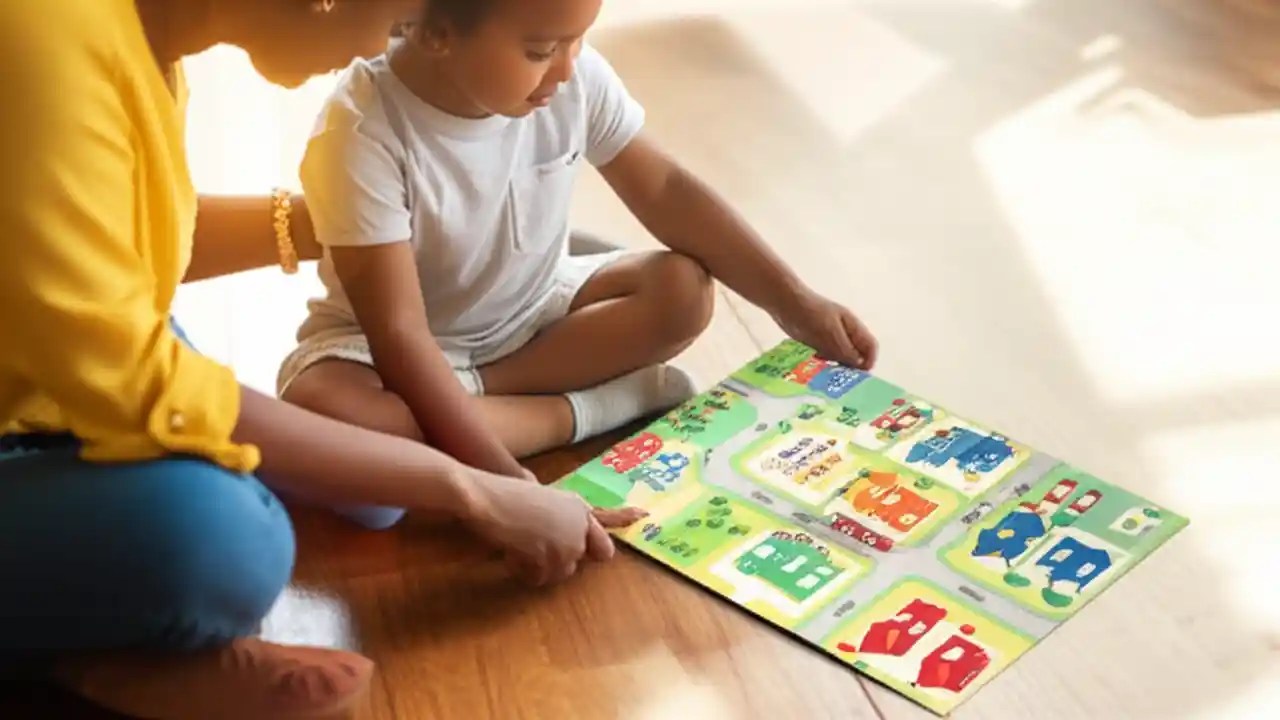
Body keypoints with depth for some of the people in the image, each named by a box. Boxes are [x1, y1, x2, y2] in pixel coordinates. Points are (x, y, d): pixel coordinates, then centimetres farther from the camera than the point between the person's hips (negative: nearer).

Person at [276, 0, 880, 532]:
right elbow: (400, 335, -34)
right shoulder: (362, 134, -32)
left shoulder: (575, 77, -19)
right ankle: (588, 410, -21)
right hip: (400, 343, -3)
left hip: (529, 310, 4)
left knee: (685, 289, -18)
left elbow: (664, 191, -6)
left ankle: (463, 396, -16)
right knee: (318, 406, -36)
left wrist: (795, 304, -12)